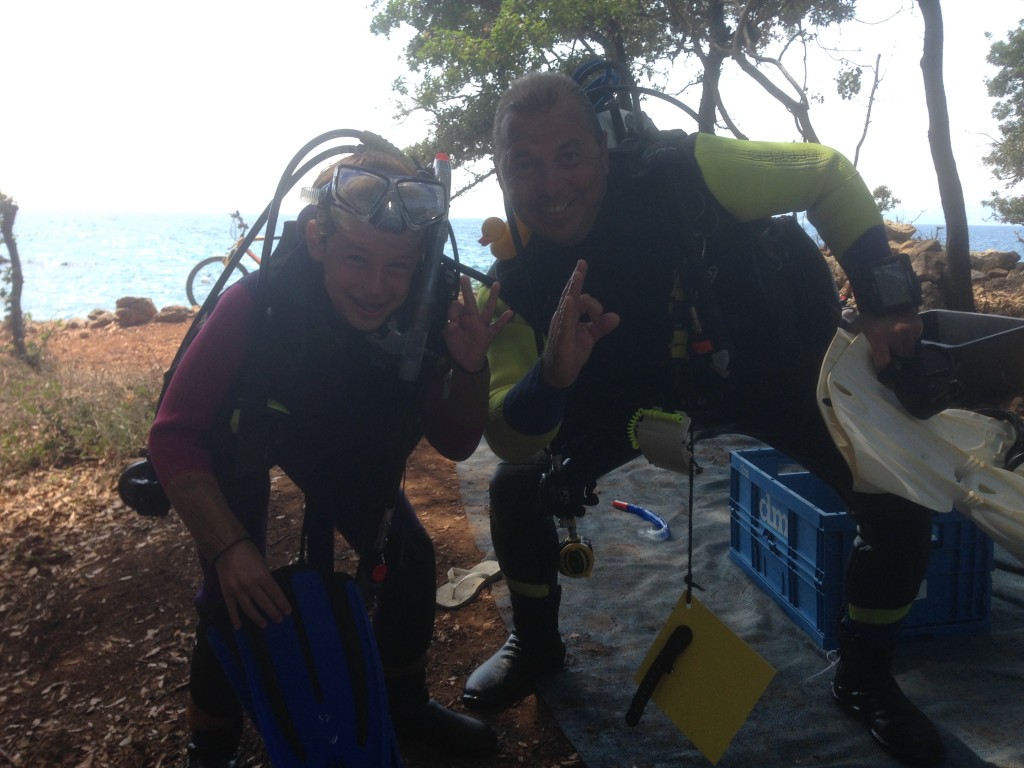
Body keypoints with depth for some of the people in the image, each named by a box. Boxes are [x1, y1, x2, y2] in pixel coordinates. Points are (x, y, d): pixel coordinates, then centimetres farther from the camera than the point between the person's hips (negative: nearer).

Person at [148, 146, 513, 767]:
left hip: (338, 440, 4)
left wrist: (470, 367, -38)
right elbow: (175, 435, -31)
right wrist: (229, 547, -40)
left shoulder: (423, 312, -27)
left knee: (412, 558, -1)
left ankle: (403, 702, 27)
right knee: (236, 593, -17)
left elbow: (455, 444, -19)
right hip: (238, 440, -3)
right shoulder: (257, 304, -38)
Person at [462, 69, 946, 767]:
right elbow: (510, 443, -26)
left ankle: (867, 679, 15)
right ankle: (535, 647, 20)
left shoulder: (684, 174, -31)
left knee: (899, 501, -14)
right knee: (516, 491, -10)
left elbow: (829, 174, -16)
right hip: (635, 393, 2)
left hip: (770, 369, -1)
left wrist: (886, 296, -22)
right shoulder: (517, 282, -23)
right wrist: (553, 376, -47)